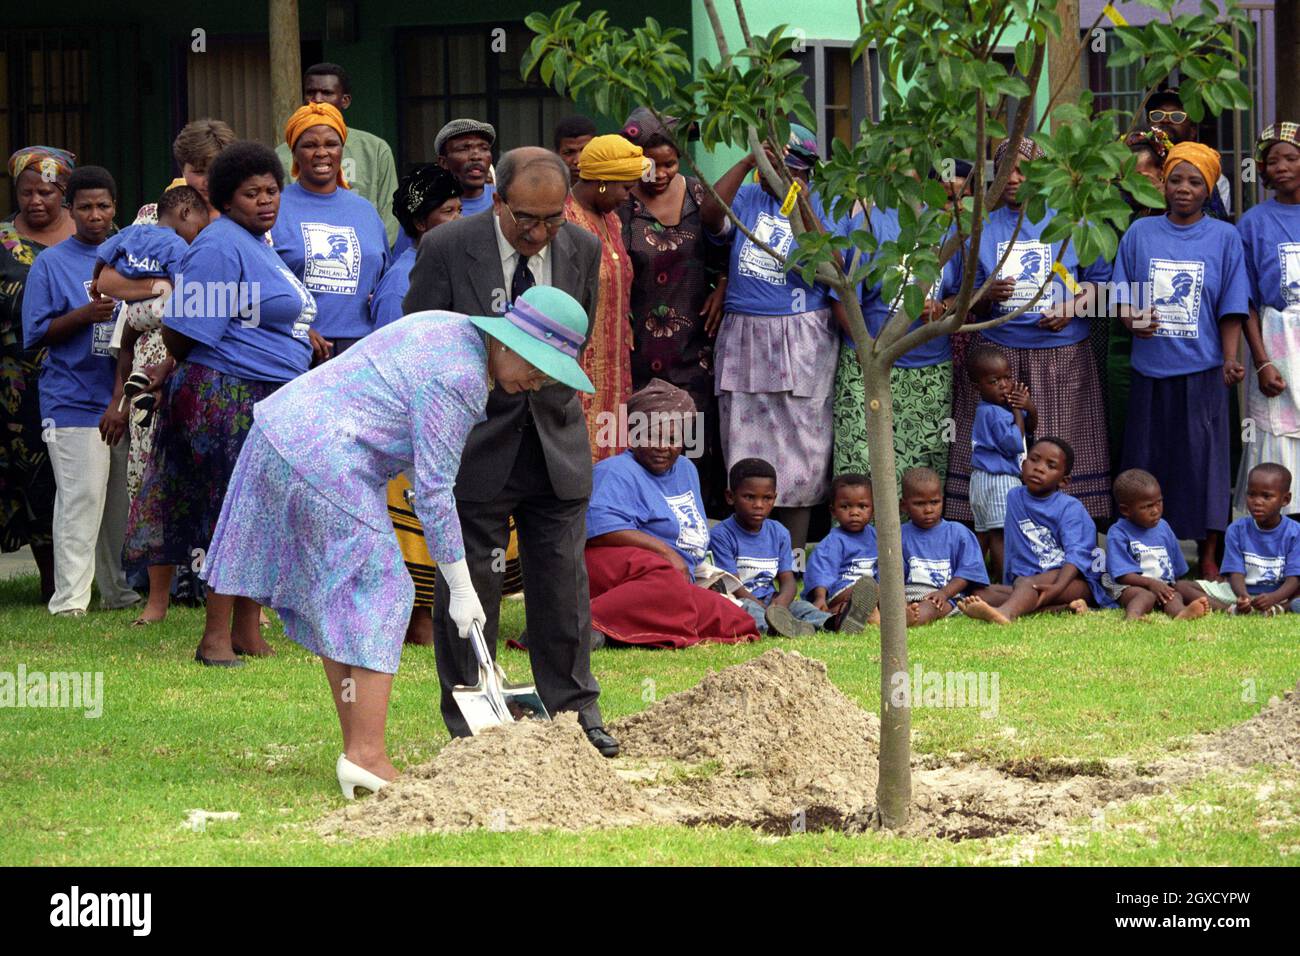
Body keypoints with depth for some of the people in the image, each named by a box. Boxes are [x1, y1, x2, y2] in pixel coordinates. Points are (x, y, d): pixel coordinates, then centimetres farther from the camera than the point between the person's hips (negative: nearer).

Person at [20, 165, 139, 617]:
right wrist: (83, 315, -16)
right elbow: (36, 334, -2)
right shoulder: (52, 263, 2)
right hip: (75, 403, -5)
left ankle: (120, 592, 18)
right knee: (81, 499, -11)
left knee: (123, 501, 8)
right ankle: (69, 599, -10)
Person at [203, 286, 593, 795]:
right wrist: (462, 590, -10)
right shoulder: (458, 377, -19)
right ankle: (367, 756, -16)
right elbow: (433, 491, -17)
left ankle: (357, 751, 13)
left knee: (337, 604, 11)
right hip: (323, 464, -11)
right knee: (377, 597, -10)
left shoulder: (453, 331, 12)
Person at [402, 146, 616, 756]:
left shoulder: (582, 251, 0)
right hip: (476, 446, -3)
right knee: (470, 581, 1)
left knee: (563, 582, 6)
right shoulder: (447, 248, -12)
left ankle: (574, 712, 15)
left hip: (556, 445, 3)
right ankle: (468, 723, 8)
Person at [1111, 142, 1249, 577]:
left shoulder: (1224, 238, 4)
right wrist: (1132, 320, -13)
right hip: (1151, 368, 2)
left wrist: (1230, 360, -9)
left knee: (1203, 458, -1)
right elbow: (1122, 294, 8)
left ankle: (1207, 558, 7)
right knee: (1149, 461, 5)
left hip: (1202, 367, -2)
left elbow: (1231, 309, 2)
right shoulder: (1140, 234, 8)